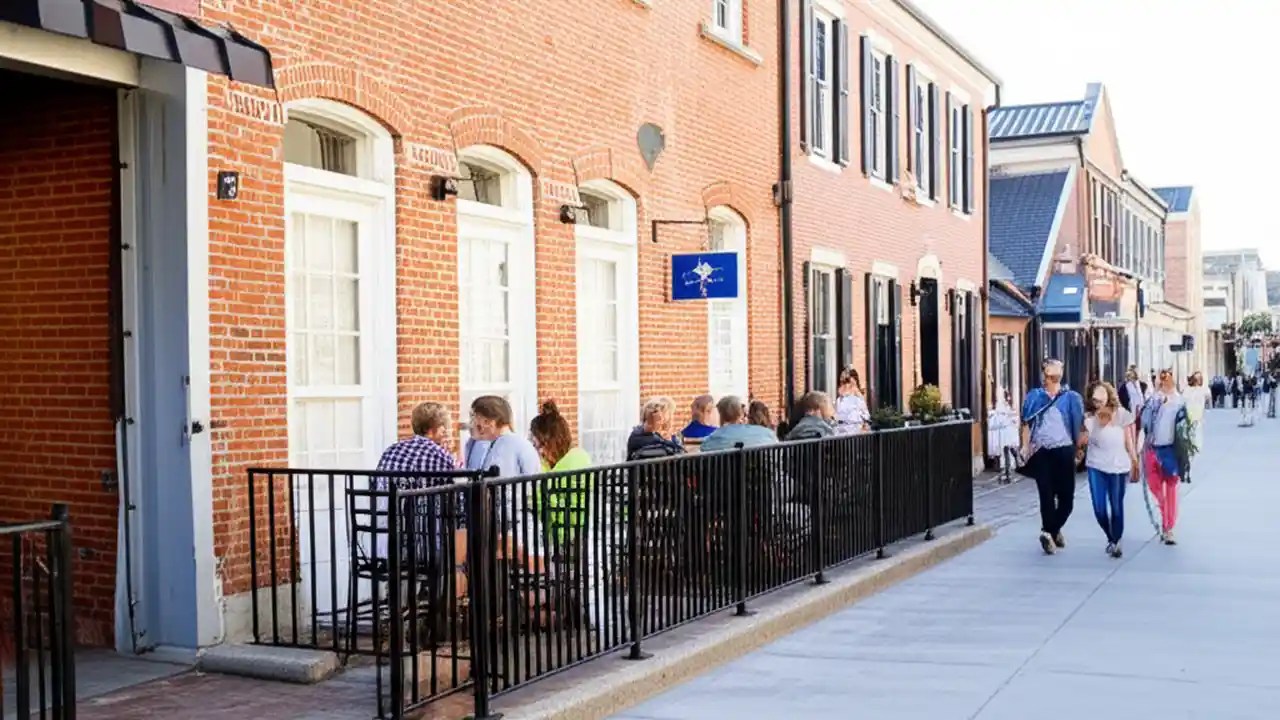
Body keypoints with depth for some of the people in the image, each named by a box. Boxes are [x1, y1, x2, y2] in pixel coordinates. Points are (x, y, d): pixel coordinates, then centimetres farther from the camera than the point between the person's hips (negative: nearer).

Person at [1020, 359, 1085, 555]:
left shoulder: (1071, 397, 8)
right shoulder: (1035, 397, 9)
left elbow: (1079, 424, 5)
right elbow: (1027, 424, 7)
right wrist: (1025, 447, -4)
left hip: (1064, 451, 1)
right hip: (1042, 452, -1)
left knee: (1066, 496, 3)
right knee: (1047, 495, -3)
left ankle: (1051, 531, 21)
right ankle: (1052, 531, 5)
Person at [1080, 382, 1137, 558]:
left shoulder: (1121, 414, 4)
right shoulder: (1090, 418, 3)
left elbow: (1128, 439, 8)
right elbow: (1083, 441, -3)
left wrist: (1134, 459, 7)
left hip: (1118, 465, -1)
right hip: (1096, 466, 1)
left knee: (1116, 507, 2)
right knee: (1100, 509, -2)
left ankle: (1116, 542, 16)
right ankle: (1110, 538, 23)